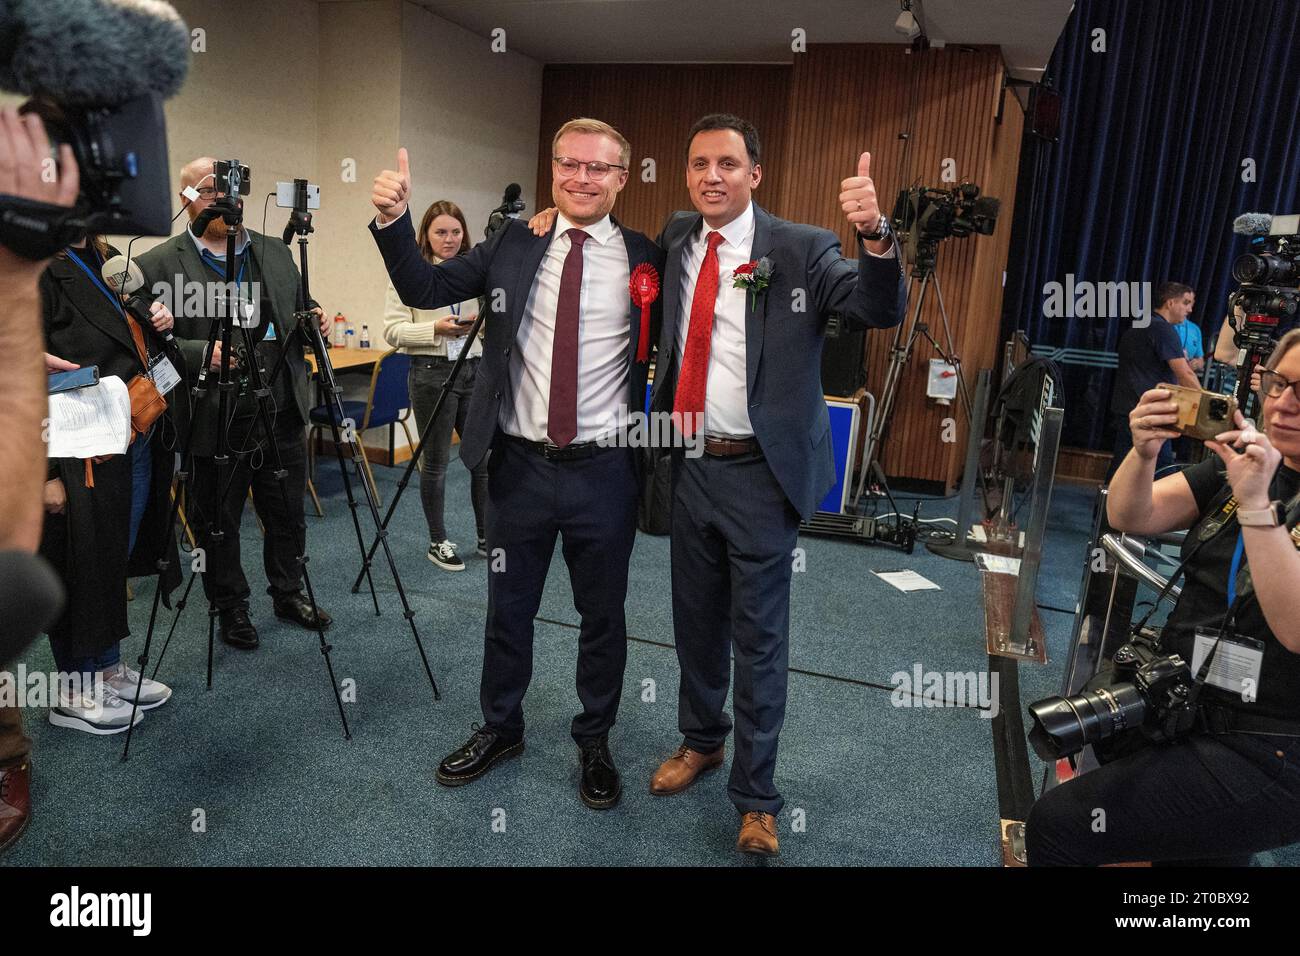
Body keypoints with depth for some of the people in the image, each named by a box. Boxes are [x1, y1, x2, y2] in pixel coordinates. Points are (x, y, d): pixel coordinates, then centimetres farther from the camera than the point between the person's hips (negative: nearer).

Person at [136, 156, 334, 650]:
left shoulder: (275, 252, 10)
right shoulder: (159, 264, -5)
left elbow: (298, 313, 18)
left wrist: (312, 319, -4)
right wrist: (200, 353, -25)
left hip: (283, 412, 4)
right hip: (215, 420, -4)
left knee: (289, 513, 16)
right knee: (218, 524, 11)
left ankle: (289, 593, 35)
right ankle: (230, 608, 29)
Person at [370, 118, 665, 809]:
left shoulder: (645, 260, -2)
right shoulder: (513, 245, 3)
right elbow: (423, 289, -2)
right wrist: (393, 221, -16)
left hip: (604, 472, -1)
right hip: (520, 465, 2)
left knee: (603, 616, 13)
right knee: (507, 609, 17)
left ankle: (595, 743, 35)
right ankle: (500, 728, 40)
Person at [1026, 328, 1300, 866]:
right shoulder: (1237, 462, 6)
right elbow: (1130, 517, -1)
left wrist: (1255, 503, -31)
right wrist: (1143, 453, -20)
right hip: (1183, 713, 6)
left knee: (1056, 826, -13)